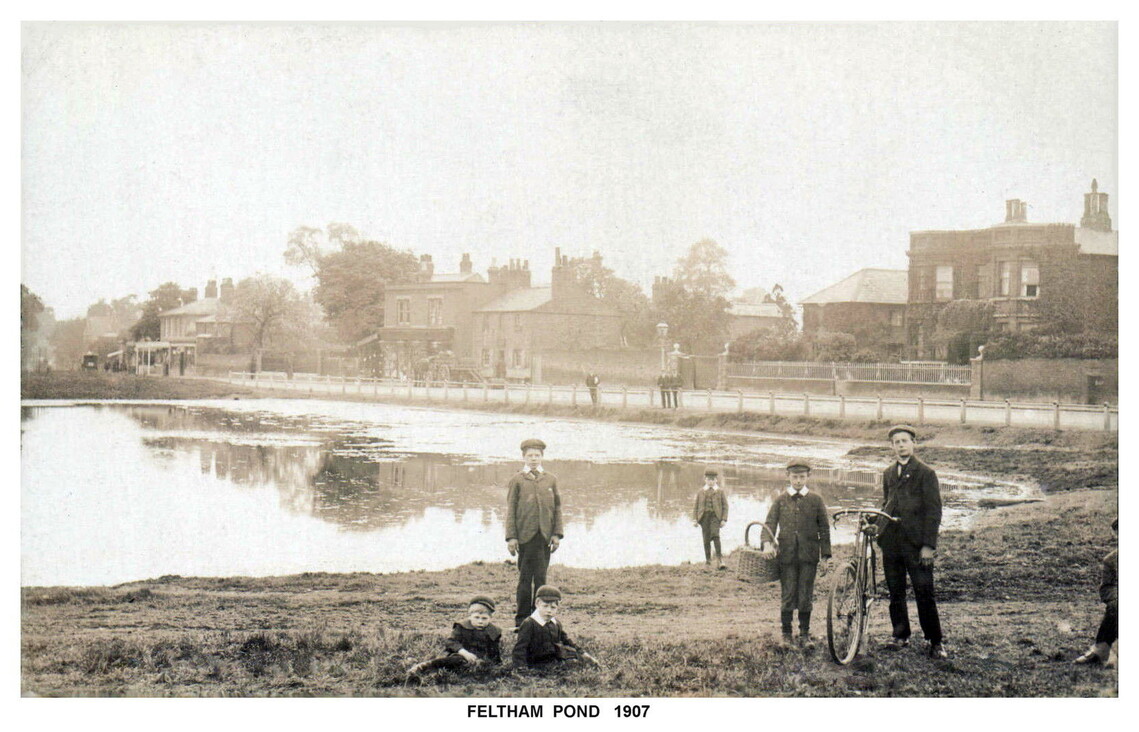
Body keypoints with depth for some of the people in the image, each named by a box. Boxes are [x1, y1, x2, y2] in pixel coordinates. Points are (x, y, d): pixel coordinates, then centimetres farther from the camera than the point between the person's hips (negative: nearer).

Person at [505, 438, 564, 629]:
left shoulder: (551, 479, 12)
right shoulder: (517, 480, 4)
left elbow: (557, 507, 12)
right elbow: (511, 509, 1)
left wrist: (557, 534, 4)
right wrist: (511, 537, -6)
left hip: (545, 535, 2)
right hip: (525, 535, -2)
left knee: (541, 577, 4)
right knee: (525, 578, 0)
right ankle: (522, 618, 6)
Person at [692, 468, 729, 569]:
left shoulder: (720, 492, 8)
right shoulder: (700, 492, 12)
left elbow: (725, 506, 6)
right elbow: (695, 506, 11)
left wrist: (724, 519, -3)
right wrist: (695, 519, 2)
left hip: (715, 516, -2)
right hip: (704, 516, 2)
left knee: (715, 535, -21)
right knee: (706, 539, 3)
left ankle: (719, 557, -16)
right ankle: (708, 559, 12)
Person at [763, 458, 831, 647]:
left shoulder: (816, 499, 5)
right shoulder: (780, 499, 6)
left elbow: (824, 528, 7)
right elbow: (770, 524, 5)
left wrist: (825, 554, 3)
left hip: (808, 555, 0)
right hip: (786, 554, 0)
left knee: (806, 596, 4)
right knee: (787, 595, 3)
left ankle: (805, 634, 14)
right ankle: (786, 634, 13)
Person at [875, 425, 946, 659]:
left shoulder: (926, 473, -3)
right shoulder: (888, 474, 15)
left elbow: (934, 511, -6)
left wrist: (929, 545, -12)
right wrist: (876, 522, 7)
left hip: (916, 543, -5)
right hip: (891, 542, 5)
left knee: (924, 593, -5)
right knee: (895, 593, 9)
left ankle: (935, 641, 2)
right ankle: (900, 635, 20)